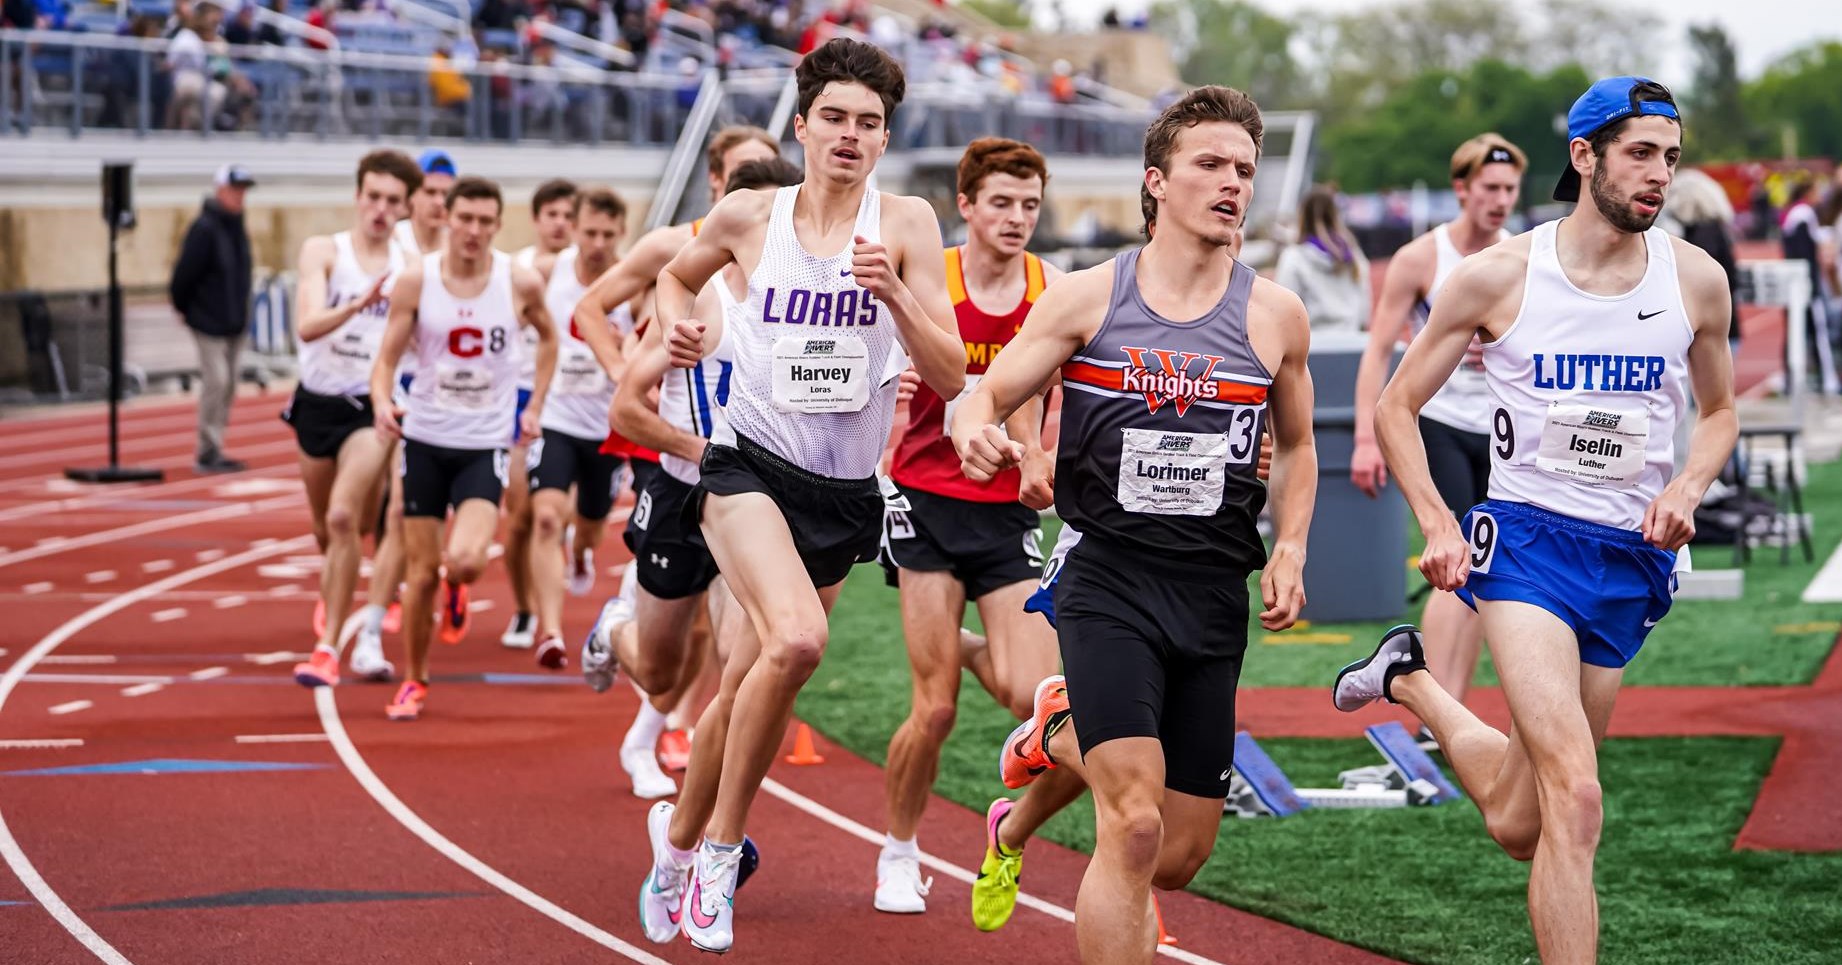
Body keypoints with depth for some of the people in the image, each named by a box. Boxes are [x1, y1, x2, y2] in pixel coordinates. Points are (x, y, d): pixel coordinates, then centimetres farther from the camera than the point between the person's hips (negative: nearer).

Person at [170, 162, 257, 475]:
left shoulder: (238, 228, 10)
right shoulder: (204, 229, -15)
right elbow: (184, 274, -13)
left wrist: (241, 312, 13)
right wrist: (183, 308, -2)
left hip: (235, 322, 8)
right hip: (209, 323, -8)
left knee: (227, 386, 9)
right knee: (215, 382, -10)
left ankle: (214, 451, 16)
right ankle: (207, 453, -5)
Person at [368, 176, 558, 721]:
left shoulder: (521, 283, -5)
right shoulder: (415, 280, -6)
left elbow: (547, 337, 15)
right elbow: (387, 357, -3)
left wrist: (535, 406, 10)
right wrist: (383, 404, -24)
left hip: (486, 443, -1)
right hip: (425, 438, 1)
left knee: (465, 561, -20)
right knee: (421, 570, 4)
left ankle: (456, 591, 17)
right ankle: (413, 681, 21)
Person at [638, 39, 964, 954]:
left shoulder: (906, 223, -2)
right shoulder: (747, 217, 0)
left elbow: (950, 377, -6)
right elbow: (675, 276, 23)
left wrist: (895, 294, -21)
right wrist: (675, 325, 2)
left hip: (845, 491, 2)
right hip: (751, 466, -2)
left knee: (756, 685, 11)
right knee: (795, 640, -28)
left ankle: (680, 842, 37)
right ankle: (721, 851, -13)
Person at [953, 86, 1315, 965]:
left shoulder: (1276, 316, 7)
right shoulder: (1087, 298, 0)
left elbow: (1296, 445, 21)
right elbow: (982, 398, 3)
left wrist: (1289, 549, 5)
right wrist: (975, 432, -21)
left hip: (1214, 594, 4)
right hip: (1110, 579, -3)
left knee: (1178, 860, 8)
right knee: (1135, 828, -21)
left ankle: (1062, 734, 38)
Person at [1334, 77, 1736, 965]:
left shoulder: (1696, 279, 2)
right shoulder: (1498, 276, -5)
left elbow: (1719, 411, 19)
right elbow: (1396, 406, 4)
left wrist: (1686, 487, -2)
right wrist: (1438, 527, -9)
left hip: (1633, 555, 4)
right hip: (1528, 536, -4)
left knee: (1521, 826, 13)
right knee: (1575, 801, -23)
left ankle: (1410, 682, 38)